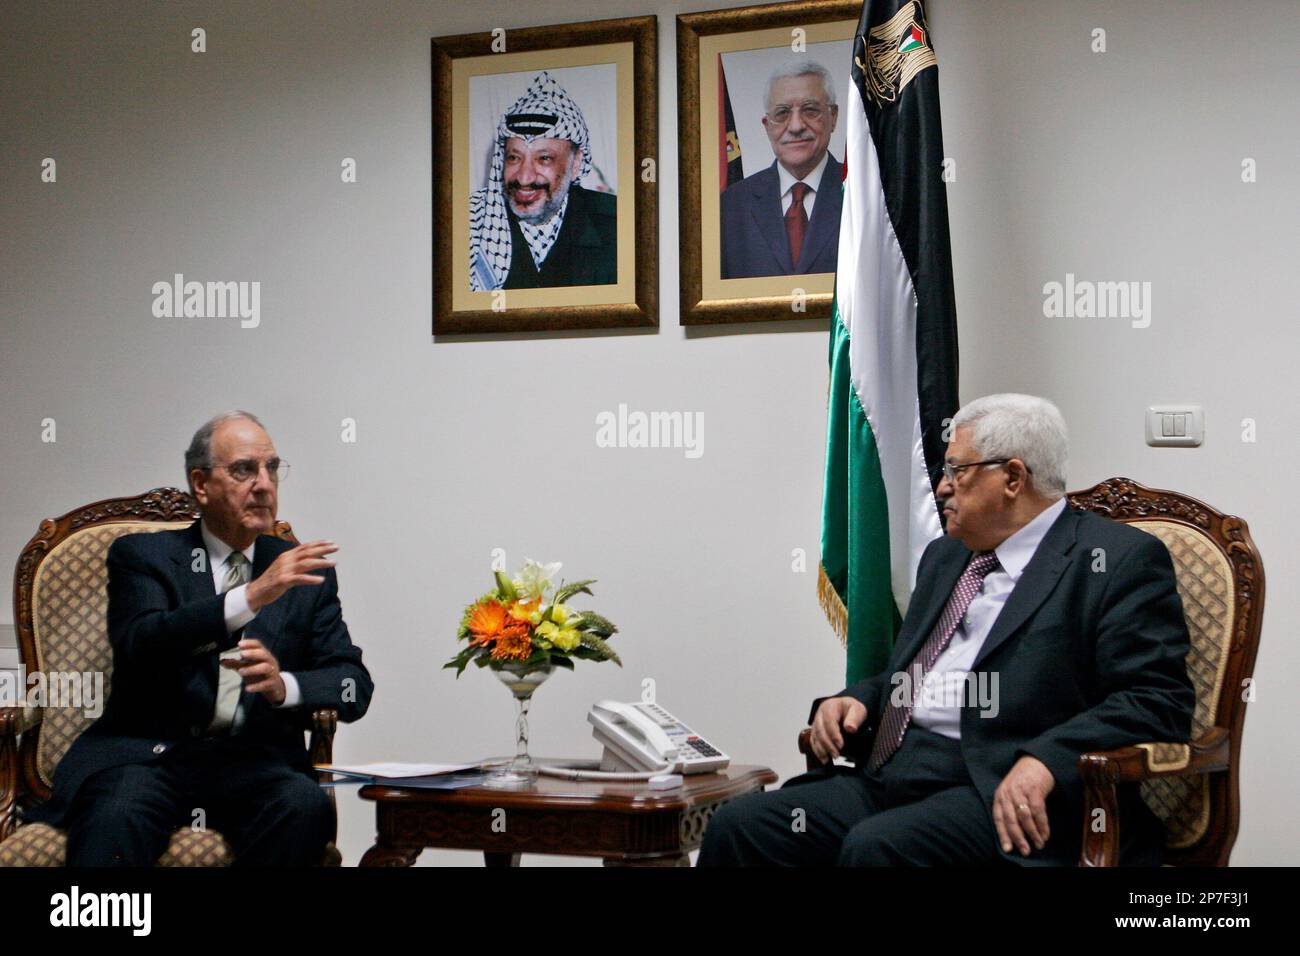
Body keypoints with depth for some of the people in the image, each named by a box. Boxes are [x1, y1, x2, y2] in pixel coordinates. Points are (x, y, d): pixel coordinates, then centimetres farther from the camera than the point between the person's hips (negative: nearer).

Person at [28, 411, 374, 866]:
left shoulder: (306, 576, 17)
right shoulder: (142, 555, 9)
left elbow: (355, 685, 9)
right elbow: (138, 644, -11)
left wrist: (284, 685, -13)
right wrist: (251, 595, -22)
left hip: (252, 760, 3)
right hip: (146, 753, -2)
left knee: (304, 805, -31)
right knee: (116, 819, -36)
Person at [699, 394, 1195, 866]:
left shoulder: (1122, 561, -2)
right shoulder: (945, 557, 23)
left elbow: (1159, 703, -11)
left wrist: (1044, 762, -25)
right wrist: (855, 701, 8)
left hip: (1005, 796, -7)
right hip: (890, 777, 7)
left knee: (877, 847, -33)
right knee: (739, 825, -13)